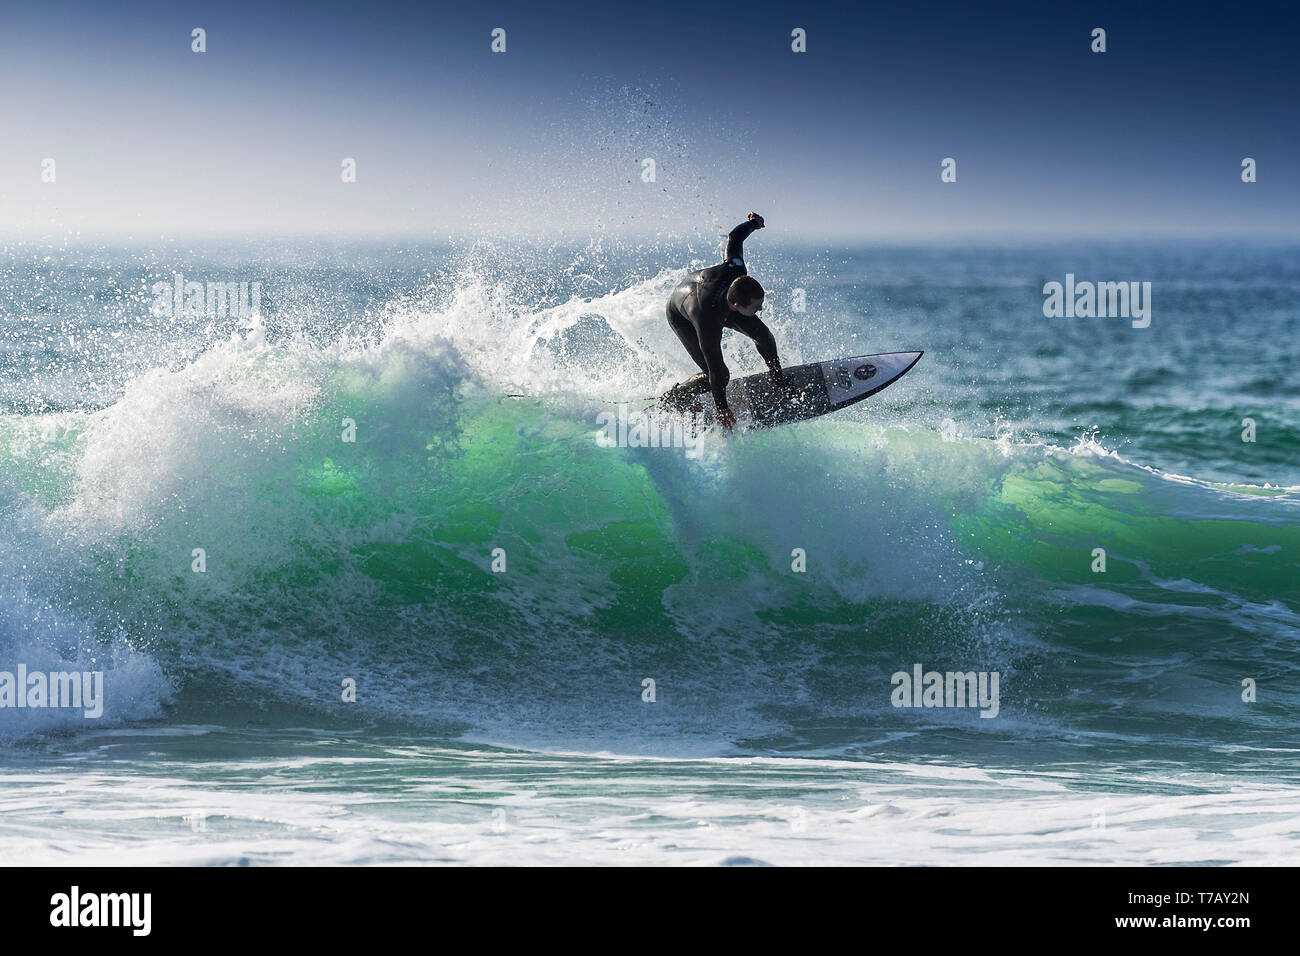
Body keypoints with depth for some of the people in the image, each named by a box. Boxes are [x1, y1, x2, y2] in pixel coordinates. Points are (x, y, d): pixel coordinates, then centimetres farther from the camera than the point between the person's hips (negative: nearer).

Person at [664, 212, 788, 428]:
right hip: (680, 317, -6)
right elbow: (715, 368, -35)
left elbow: (734, 237, -16)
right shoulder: (708, 321, -46)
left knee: (764, 337, -3)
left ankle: (777, 376, 22)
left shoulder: (734, 268, -38)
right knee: (716, 375, -14)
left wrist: (753, 223, 6)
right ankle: (674, 398, 9)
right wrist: (721, 409, -24)